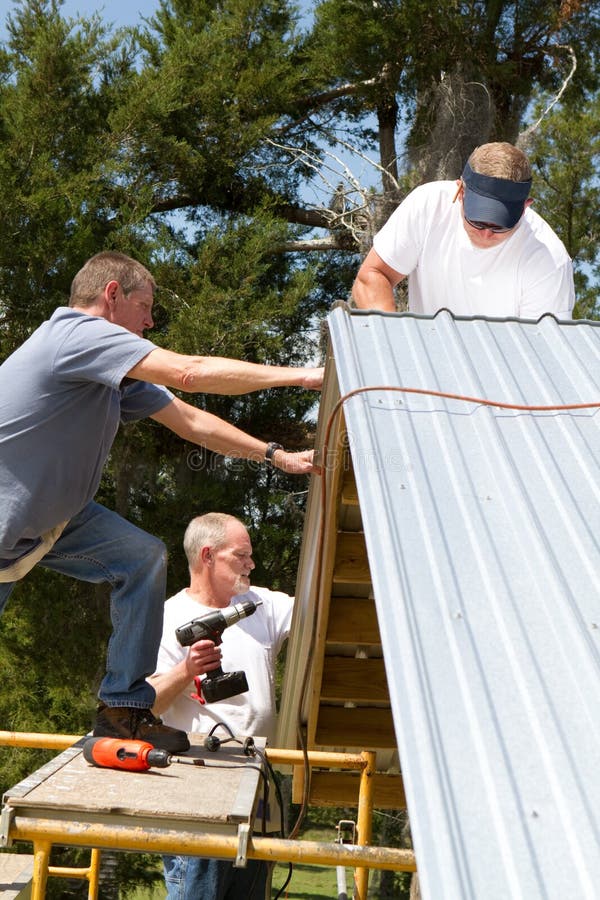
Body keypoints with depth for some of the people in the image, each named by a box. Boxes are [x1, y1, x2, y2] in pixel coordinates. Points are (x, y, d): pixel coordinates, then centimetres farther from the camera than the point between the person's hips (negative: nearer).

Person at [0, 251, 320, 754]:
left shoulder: (119, 370, 7)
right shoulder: (78, 332, -22)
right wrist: (295, 376, -23)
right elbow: (191, 373, -29)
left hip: (57, 515, 9)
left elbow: (189, 421, 10)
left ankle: (124, 709, 1)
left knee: (143, 558, -3)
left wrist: (275, 456, 5)